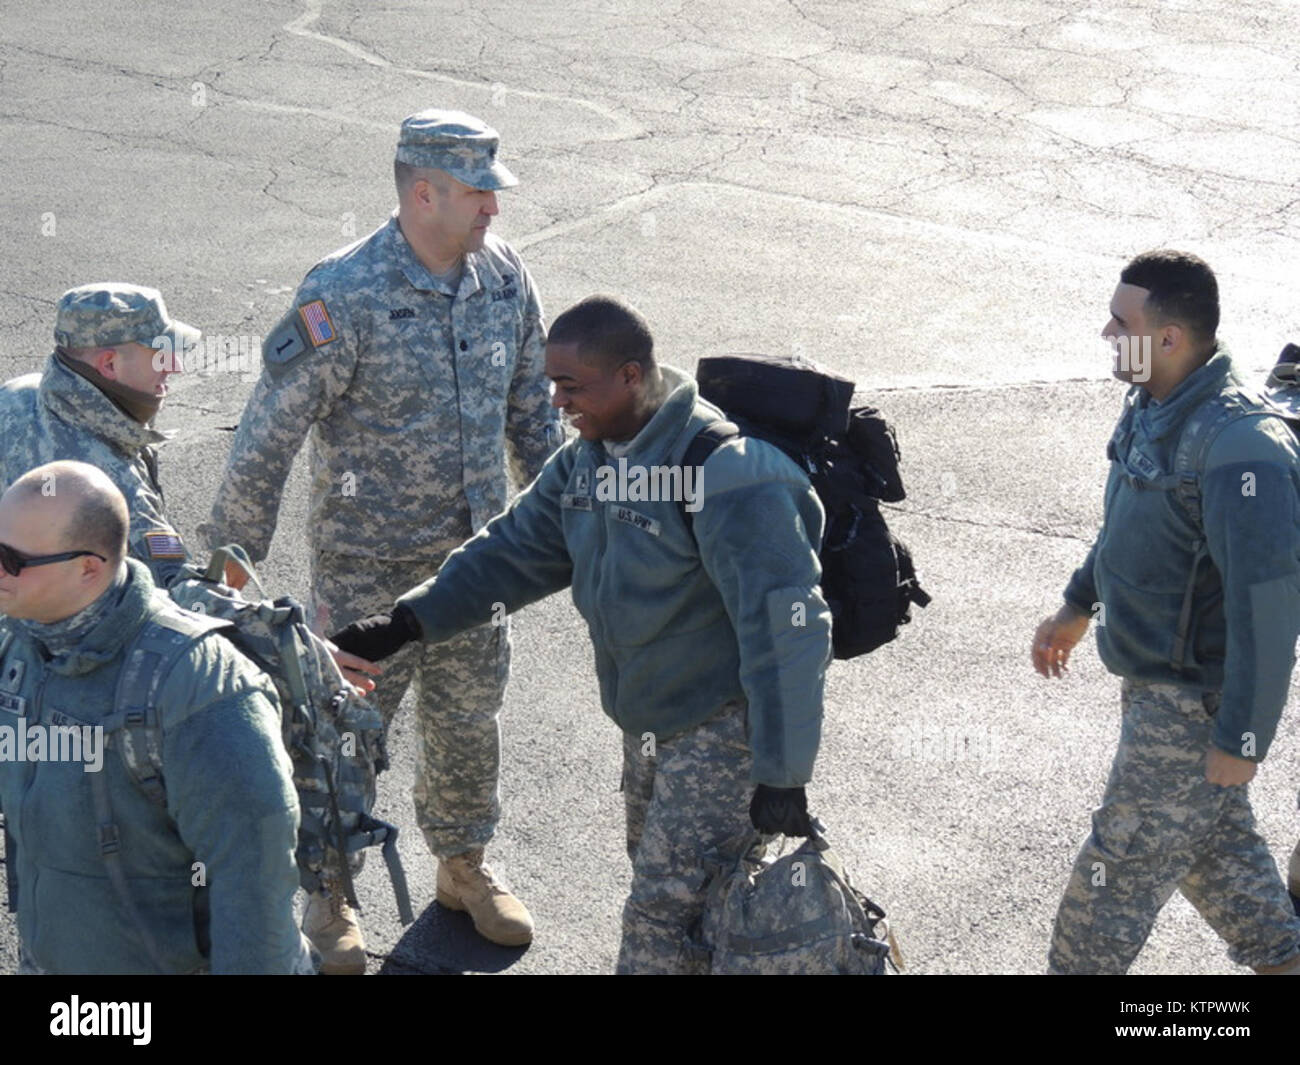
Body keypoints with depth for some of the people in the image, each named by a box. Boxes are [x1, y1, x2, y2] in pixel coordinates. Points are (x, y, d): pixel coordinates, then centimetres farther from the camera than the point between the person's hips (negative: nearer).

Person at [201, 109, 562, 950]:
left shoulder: (503, 275, -4)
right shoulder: (345, 297, -22)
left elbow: (530, 407, 11)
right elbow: (268, 436, -18)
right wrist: (230, 561, -14)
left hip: (473, 556, 5)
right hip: (368, 565, -5)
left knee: (468, 719, 19)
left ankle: (464, 867, 40)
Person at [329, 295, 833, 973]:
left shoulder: (728, 474, -28)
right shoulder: (587, 458, 2)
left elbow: (784, 627, -30)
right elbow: (515, 549, 9)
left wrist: (781, 777, -30)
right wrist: (406, 624, -2)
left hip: (726, 722, -9)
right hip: (650, 715, 9)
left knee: (663, 912, -10)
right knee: (656, 869, 22)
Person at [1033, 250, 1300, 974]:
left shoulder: (1238, 451, -30)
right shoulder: (1156, 405, -1)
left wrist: (1241, 740, -24)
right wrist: (1078, 607, 27)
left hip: (1196, 698, -9)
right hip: (1156, 675, 9)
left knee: (1124, 861, 6)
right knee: (1212, 838, 23)